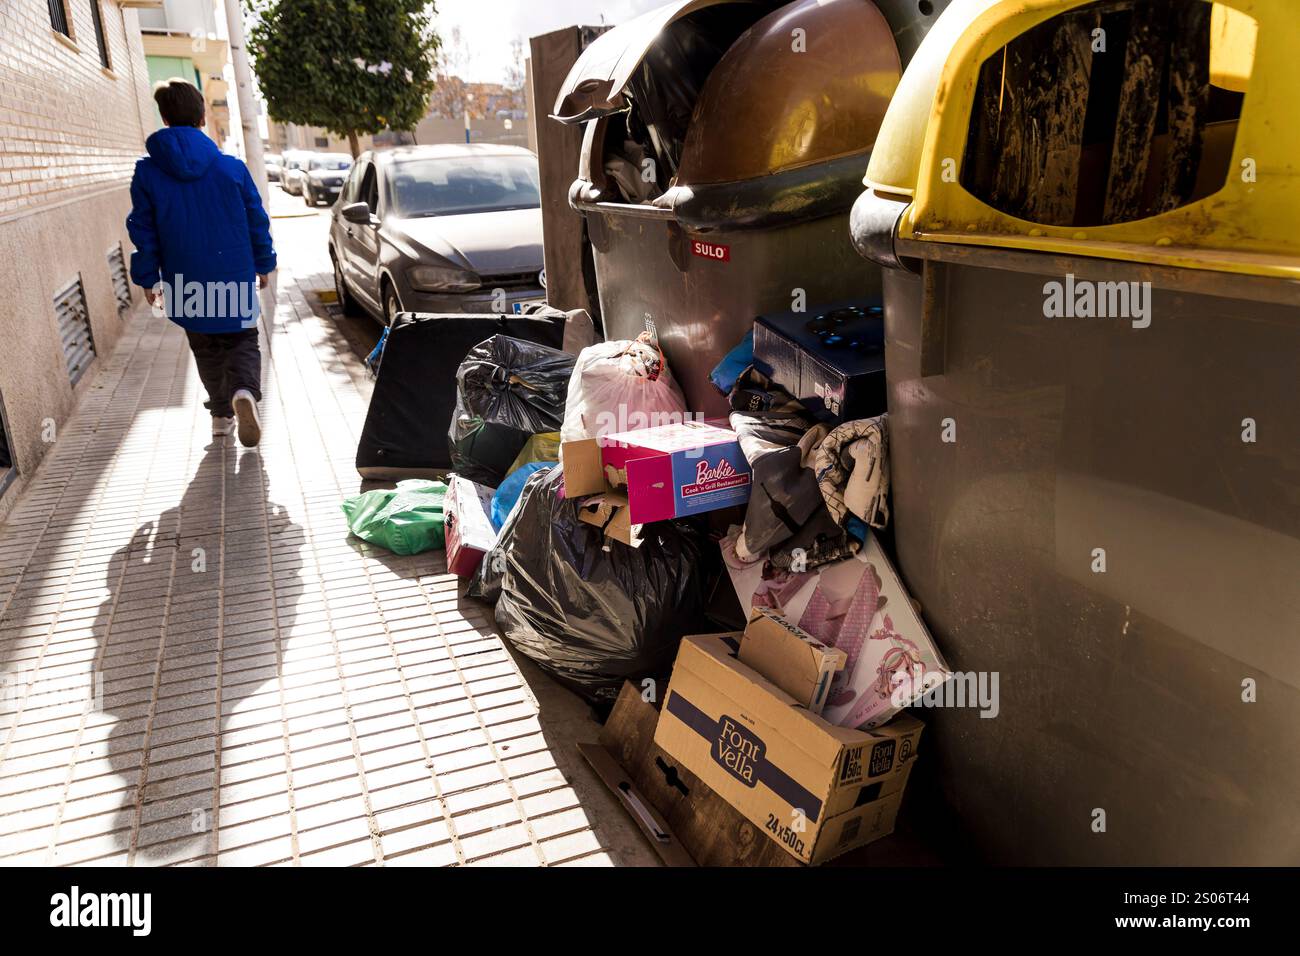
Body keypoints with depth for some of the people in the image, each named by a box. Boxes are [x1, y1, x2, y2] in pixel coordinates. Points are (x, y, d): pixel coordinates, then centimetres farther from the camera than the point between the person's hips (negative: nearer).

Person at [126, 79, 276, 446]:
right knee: (242, 341, 9)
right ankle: (244, 391, -20)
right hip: (235, 278, -1)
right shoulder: (231, 167, -6)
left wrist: (148, 279, 8)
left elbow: (143, 232, -2)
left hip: (186, 285, 1)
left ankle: (222, 414, 21)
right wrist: (263, 265, 13)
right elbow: (257, 222, 0)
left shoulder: (147, 173, -6)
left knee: (206, 350, 17)